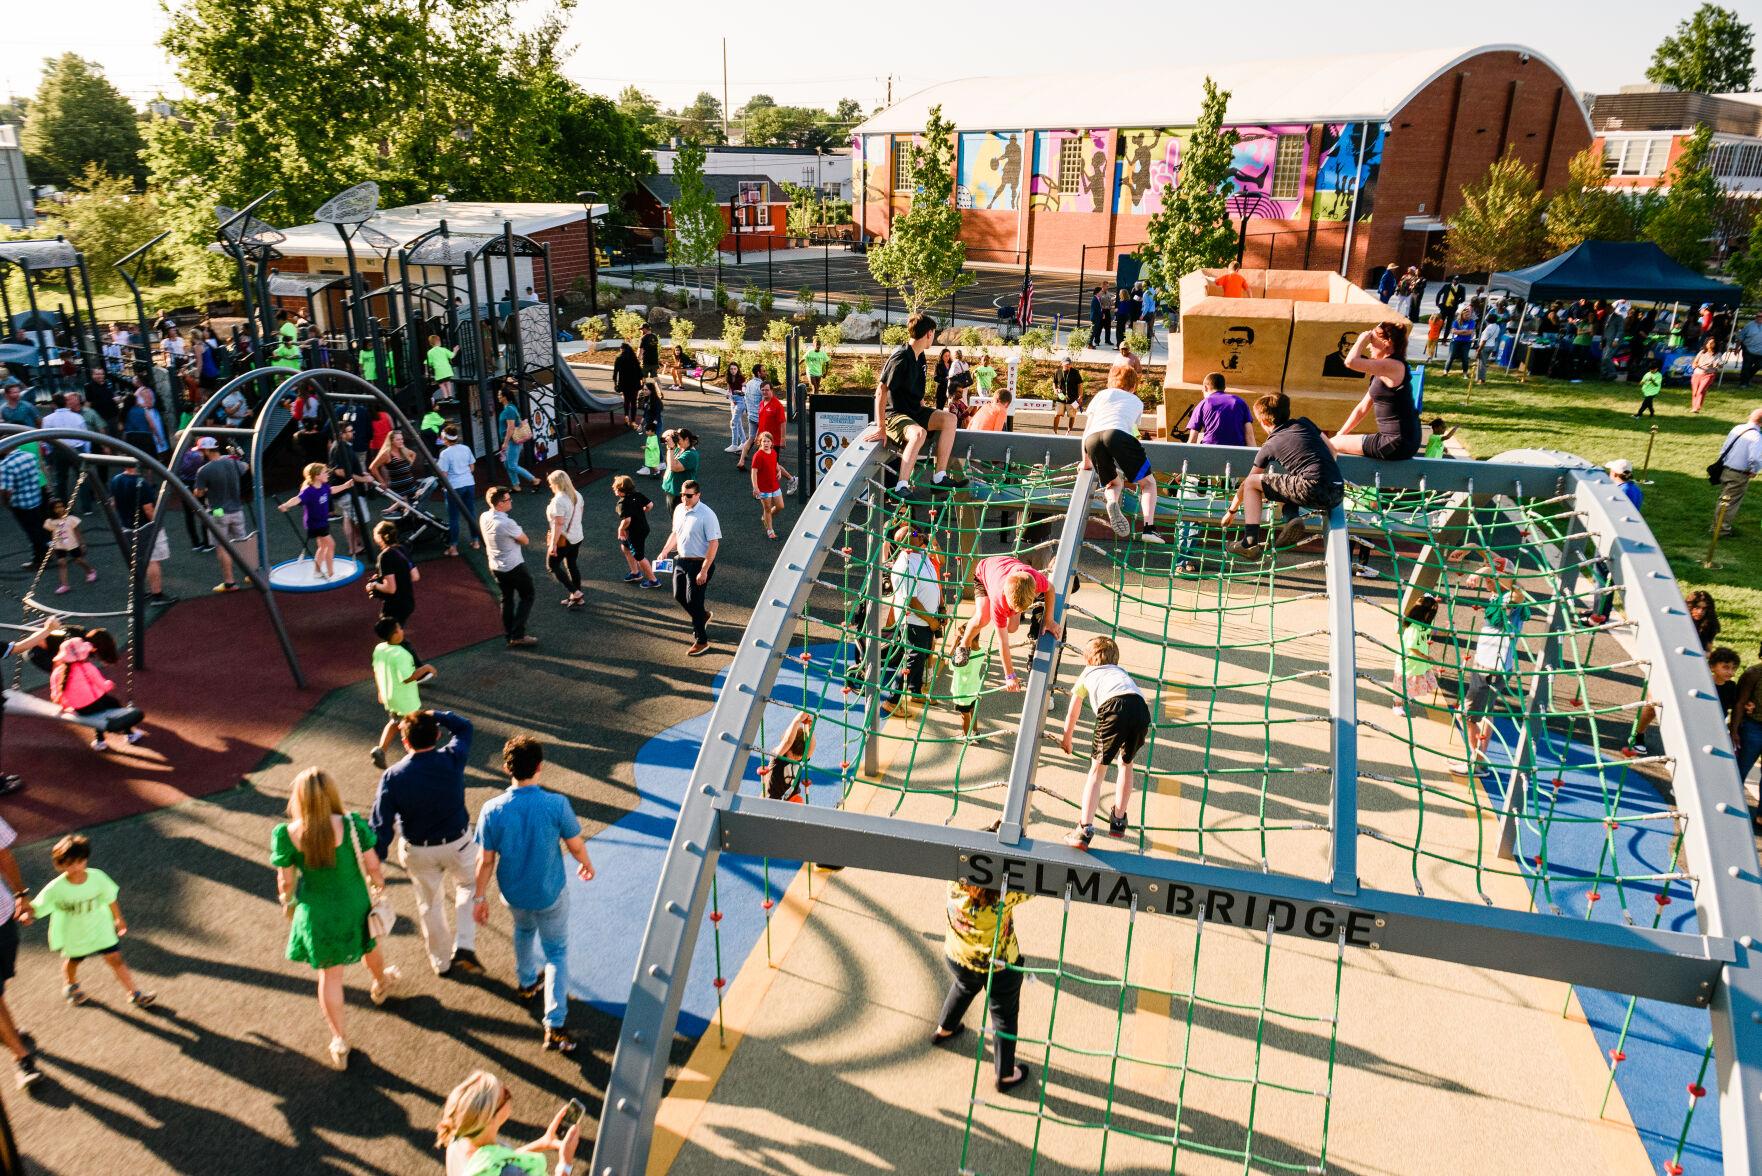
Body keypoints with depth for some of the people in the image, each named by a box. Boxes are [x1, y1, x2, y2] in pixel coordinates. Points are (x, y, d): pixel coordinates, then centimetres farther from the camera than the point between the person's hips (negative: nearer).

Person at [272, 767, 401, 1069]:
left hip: (316, 912, 0)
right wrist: (380, 885, 8)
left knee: (329, 974, 17)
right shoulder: (352, 825, -24)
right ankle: (382, 982, 63)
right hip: (354, 905, 0)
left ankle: (339, 1043, 27)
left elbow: (285, 880, -8)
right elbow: (373, 867, -14)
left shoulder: (286, 835, -21)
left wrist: (287, 903, 13)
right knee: (369, 945, 32)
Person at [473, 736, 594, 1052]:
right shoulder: (556, 804, -25)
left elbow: (486, 860, -10)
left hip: (514, 893, 2)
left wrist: (479, 897, 5)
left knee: (524, 930, 34)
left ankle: (526, 982, 56)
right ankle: (555, 1026, 7)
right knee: (557, 952, 14)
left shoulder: (493, 810, -20)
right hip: (551, 894, -2)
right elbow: (576, 846, -12)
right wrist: (586, 864, 10)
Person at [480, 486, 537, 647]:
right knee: (526, 598, 10)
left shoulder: (484, 518, -5)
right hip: (514, 567, -7)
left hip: (495, 567, 7)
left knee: (506, 600, 19)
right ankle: (518, 636, 4)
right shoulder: (507, 523, -28)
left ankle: (509, 636, 24)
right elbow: (525, 540, -14)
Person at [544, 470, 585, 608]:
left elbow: (558, 524, -25)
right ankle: (577, 597, 25)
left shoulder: (558, 500, -24)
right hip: (577, 537, 8)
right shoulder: (576, 495, 2)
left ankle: (575, 593, 2)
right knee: (571, 565, 19)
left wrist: (553, 544, -22)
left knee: (552, 565, 8)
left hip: (563, 539, -8)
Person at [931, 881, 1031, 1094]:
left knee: (963, 988, 37)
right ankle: (1005, 1075, 36)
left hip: (957, 957, 4)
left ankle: (943, 1030, 60)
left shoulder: (955, 884, -28)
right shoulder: (1003, 895, -37)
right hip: (1000, 965, -4)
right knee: (1004, 1017, 20)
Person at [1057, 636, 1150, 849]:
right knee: (1126, 762, 27)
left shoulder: (1087, 674, 34)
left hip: (1114, 708, -3)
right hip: (1141, 708, 3)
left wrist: (1066, 739, 61)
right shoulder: (1121, 671, 43)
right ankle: (1118, 821, 33)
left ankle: (1085, 829, -7)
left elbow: (1072, 714, 43)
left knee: (1097, 769, 6)